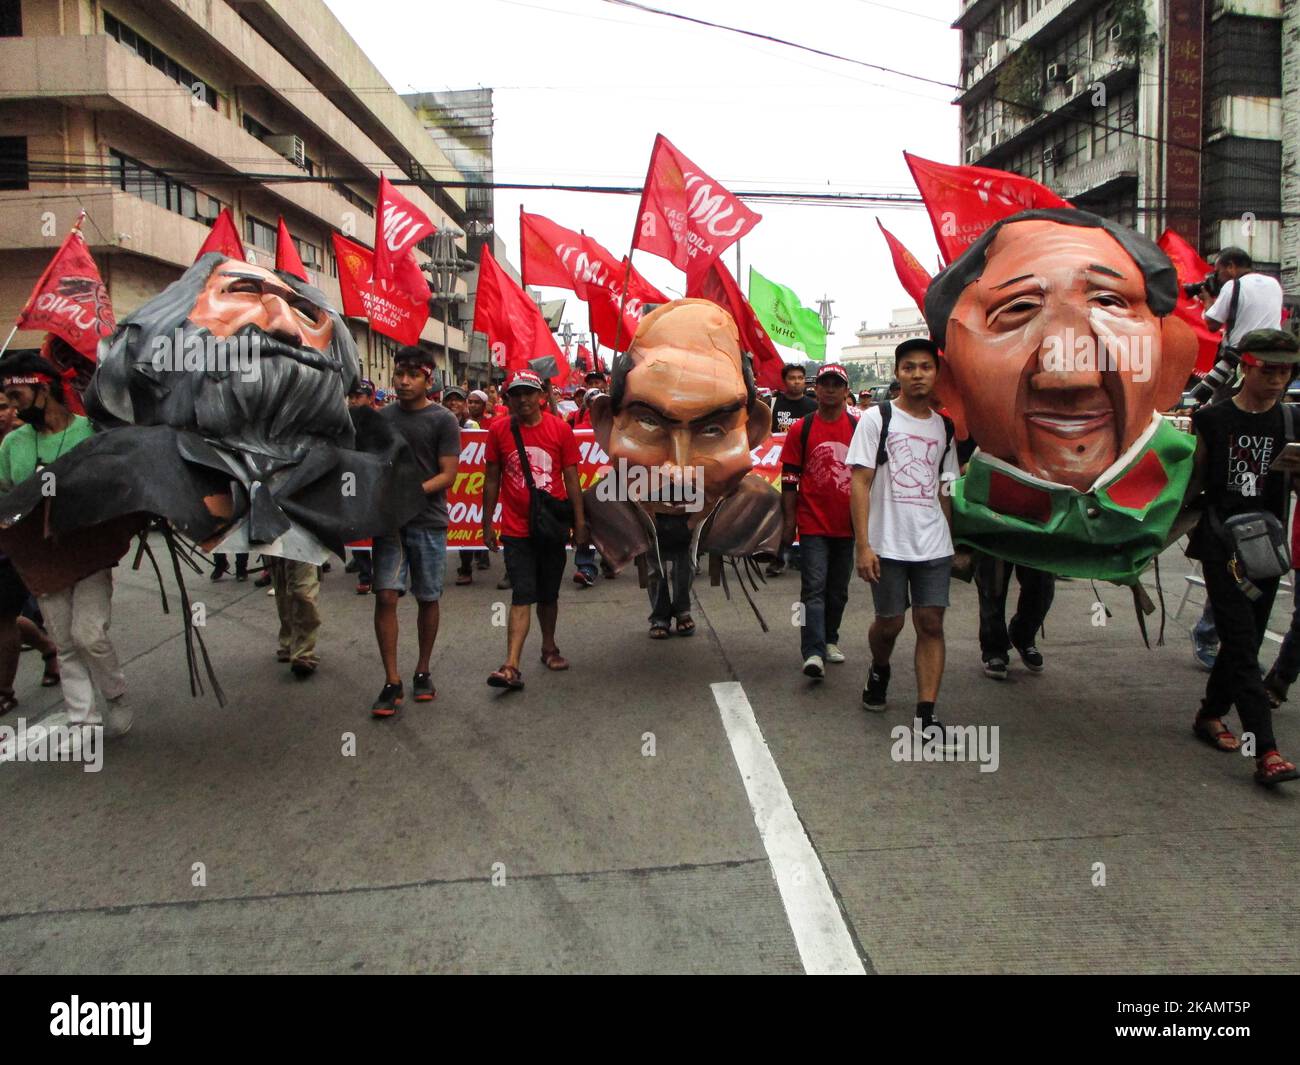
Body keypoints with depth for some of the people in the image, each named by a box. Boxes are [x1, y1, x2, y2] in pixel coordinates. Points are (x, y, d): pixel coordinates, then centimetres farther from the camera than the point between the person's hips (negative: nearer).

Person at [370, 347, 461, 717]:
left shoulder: (443, 419, -2)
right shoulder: (381, 417, 9)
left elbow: (448, 474, -8)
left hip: (428, 521, -2)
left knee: (427, 599, 7)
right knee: (385, 596, -7)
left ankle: (423, 672, 24)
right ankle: (392, 682, 0)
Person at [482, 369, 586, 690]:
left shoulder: (560, 429, -3)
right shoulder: (498, 430, -1)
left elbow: (571, 479, 2)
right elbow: (492, 480, 5)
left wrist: (580, 522, 1)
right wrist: (487, 525, 6)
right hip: (516, 530, -1)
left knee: (548, 595, 14)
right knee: (522, 597, -7)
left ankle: (549, 647, 34)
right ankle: (511, 667, -7)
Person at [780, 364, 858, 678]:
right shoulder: (800, 429, 1)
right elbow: (789, 478, 2)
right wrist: (789, 519, -1)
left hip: (847, 524, 3)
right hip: (813, 524, -2)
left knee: (838, 590, 14)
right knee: (814, 588, -8)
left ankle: (830, 640, 30)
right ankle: (813, 653, -12)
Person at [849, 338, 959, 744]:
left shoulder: (943, 427, 12)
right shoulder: (876, 418, -2)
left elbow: (943, 491, 17)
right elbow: (860, 483, -7)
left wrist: (951, 542, 13)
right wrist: (863, 545, -14)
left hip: (934, 545, 3)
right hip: (888, 544, -3)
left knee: (931, 624, -2)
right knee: (889, 622, 8)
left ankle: (926, 714, 2)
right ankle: (879, 671, 40)